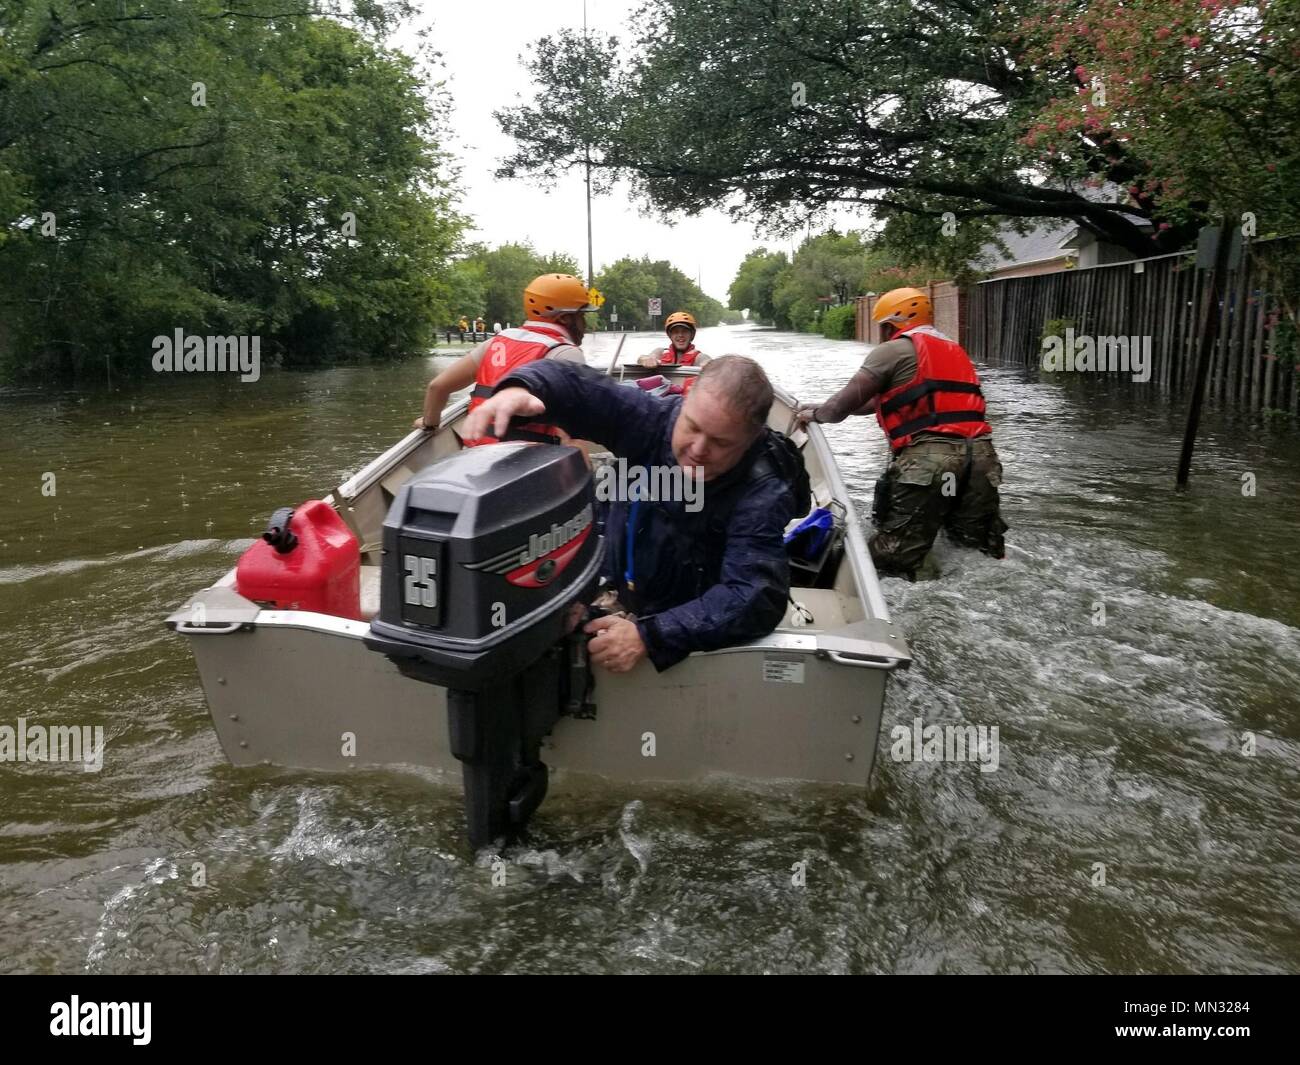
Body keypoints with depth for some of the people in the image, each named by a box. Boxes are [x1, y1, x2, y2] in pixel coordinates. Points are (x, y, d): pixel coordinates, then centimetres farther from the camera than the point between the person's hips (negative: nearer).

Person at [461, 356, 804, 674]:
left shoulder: (763, 495, -25)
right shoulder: (655, 419, -12)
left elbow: (755, 597, -35)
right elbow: (575, 386, -9)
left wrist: (650, 636, -45)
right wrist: (519, 387, -33)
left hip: (698, 640, -3)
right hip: (615, 607, 4)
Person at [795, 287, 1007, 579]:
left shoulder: (894, 349, 6)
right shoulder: (954, 349, 30)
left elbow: (844, 405, 7)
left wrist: (815, 414, 28)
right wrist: (825, 408, 37)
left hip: (930, 457, -7)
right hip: (981, 455, 7)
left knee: (889, 562, -7)